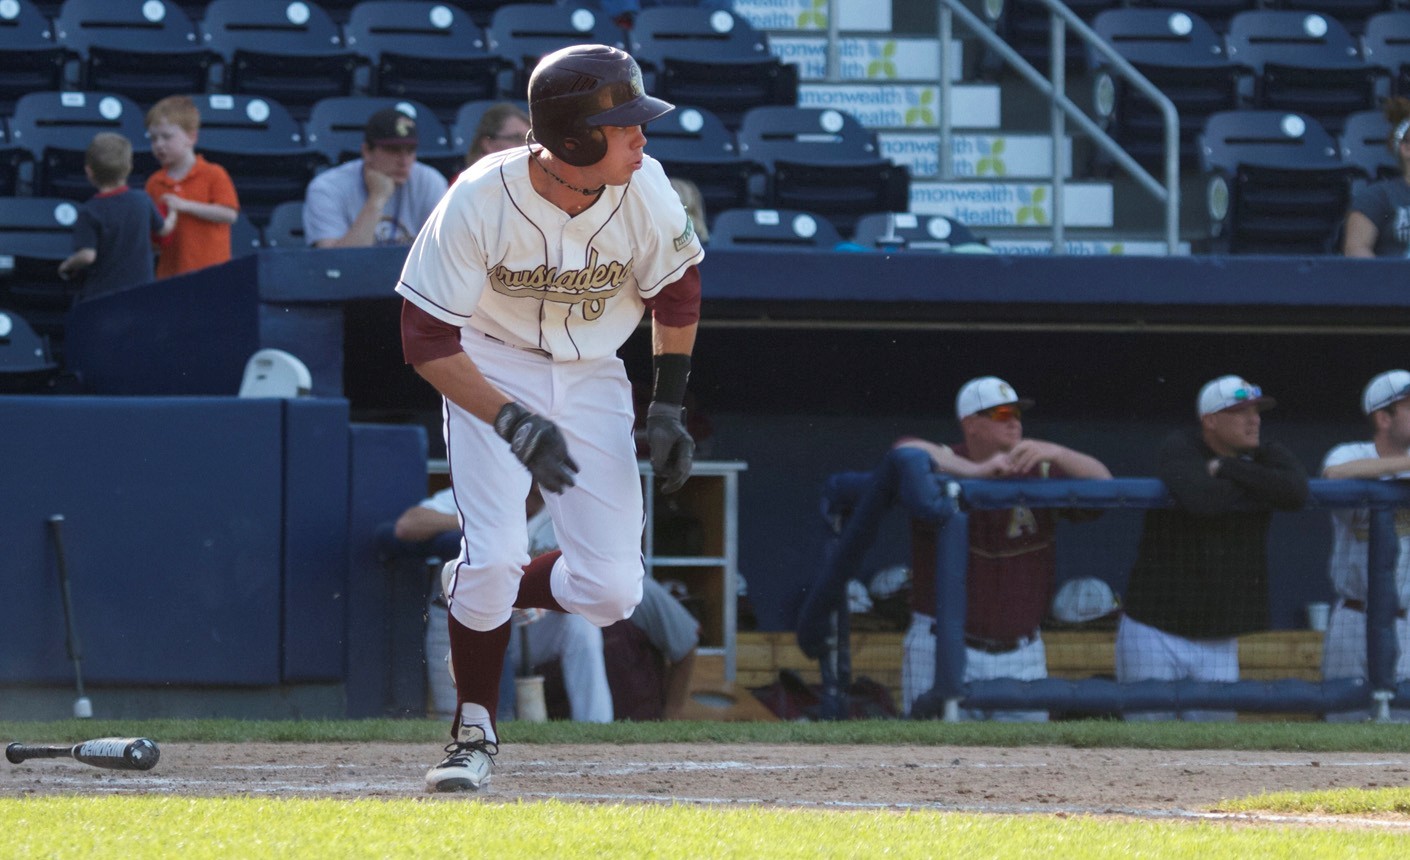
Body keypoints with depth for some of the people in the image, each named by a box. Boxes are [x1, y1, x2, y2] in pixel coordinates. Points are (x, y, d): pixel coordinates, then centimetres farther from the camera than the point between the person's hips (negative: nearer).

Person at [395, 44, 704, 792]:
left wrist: (668, 409, -1)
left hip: (591, 378, 3)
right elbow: (426, 338, -23)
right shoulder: (481, 199, -28)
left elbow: (675, 292, 2)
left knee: (611, 591, -8)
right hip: (491, 372, -3)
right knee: (494, 552, -19)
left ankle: (485, 594, 24)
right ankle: (475, 733, 4)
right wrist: (513, 423, -35)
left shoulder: (644, 190, -19)